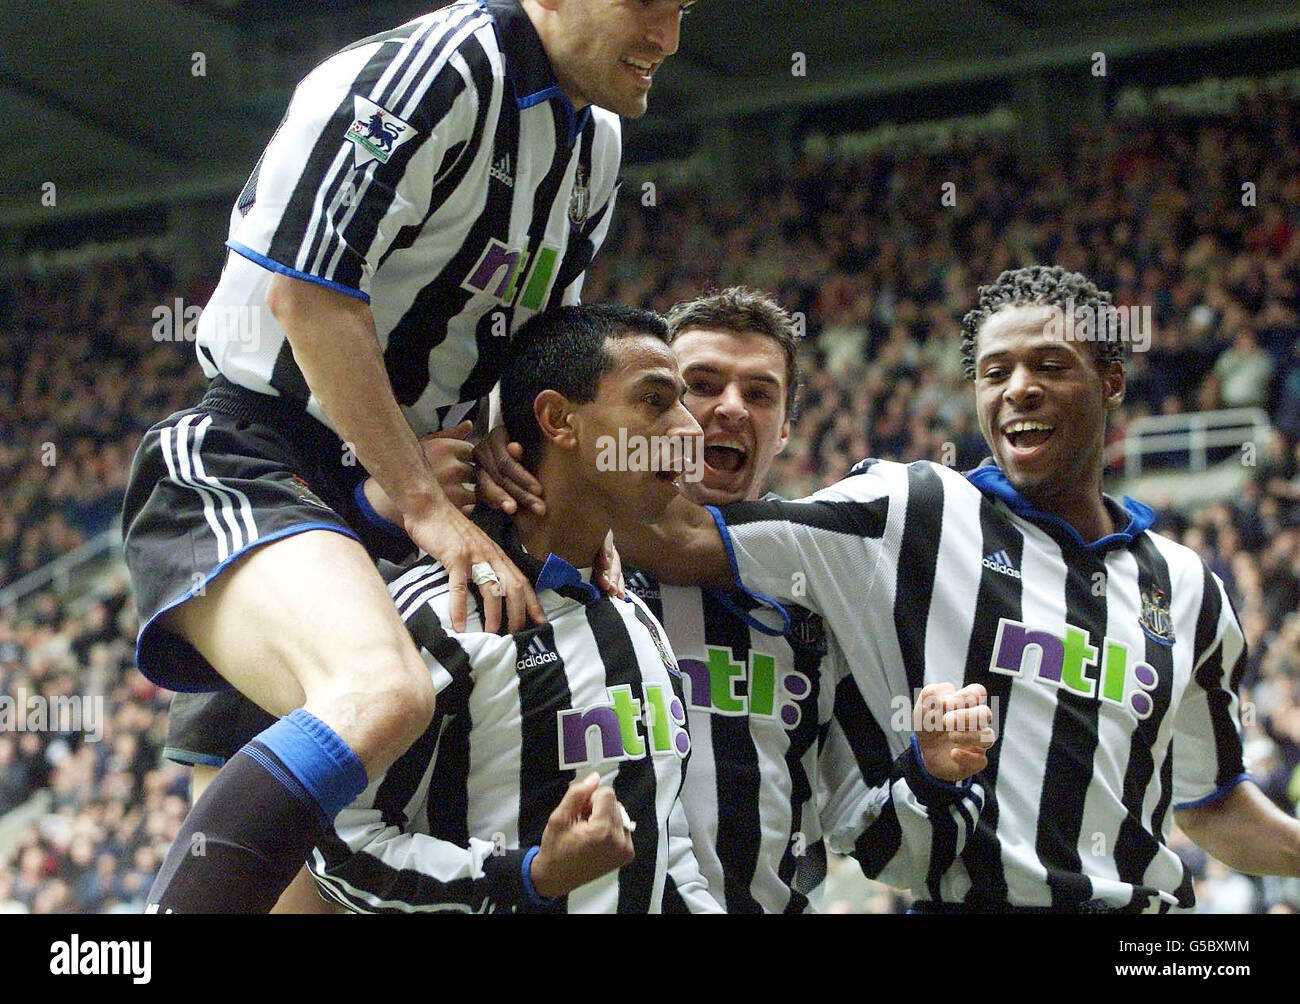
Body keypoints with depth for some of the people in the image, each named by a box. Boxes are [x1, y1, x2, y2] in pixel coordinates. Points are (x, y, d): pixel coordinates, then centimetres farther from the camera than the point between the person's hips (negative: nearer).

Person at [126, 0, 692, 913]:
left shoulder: (594, 144, 14)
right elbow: (307, 293, -20)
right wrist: (424, 503, -18)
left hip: (371, 498, 10)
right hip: (248, 456, -10)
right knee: (379, 693, -37)